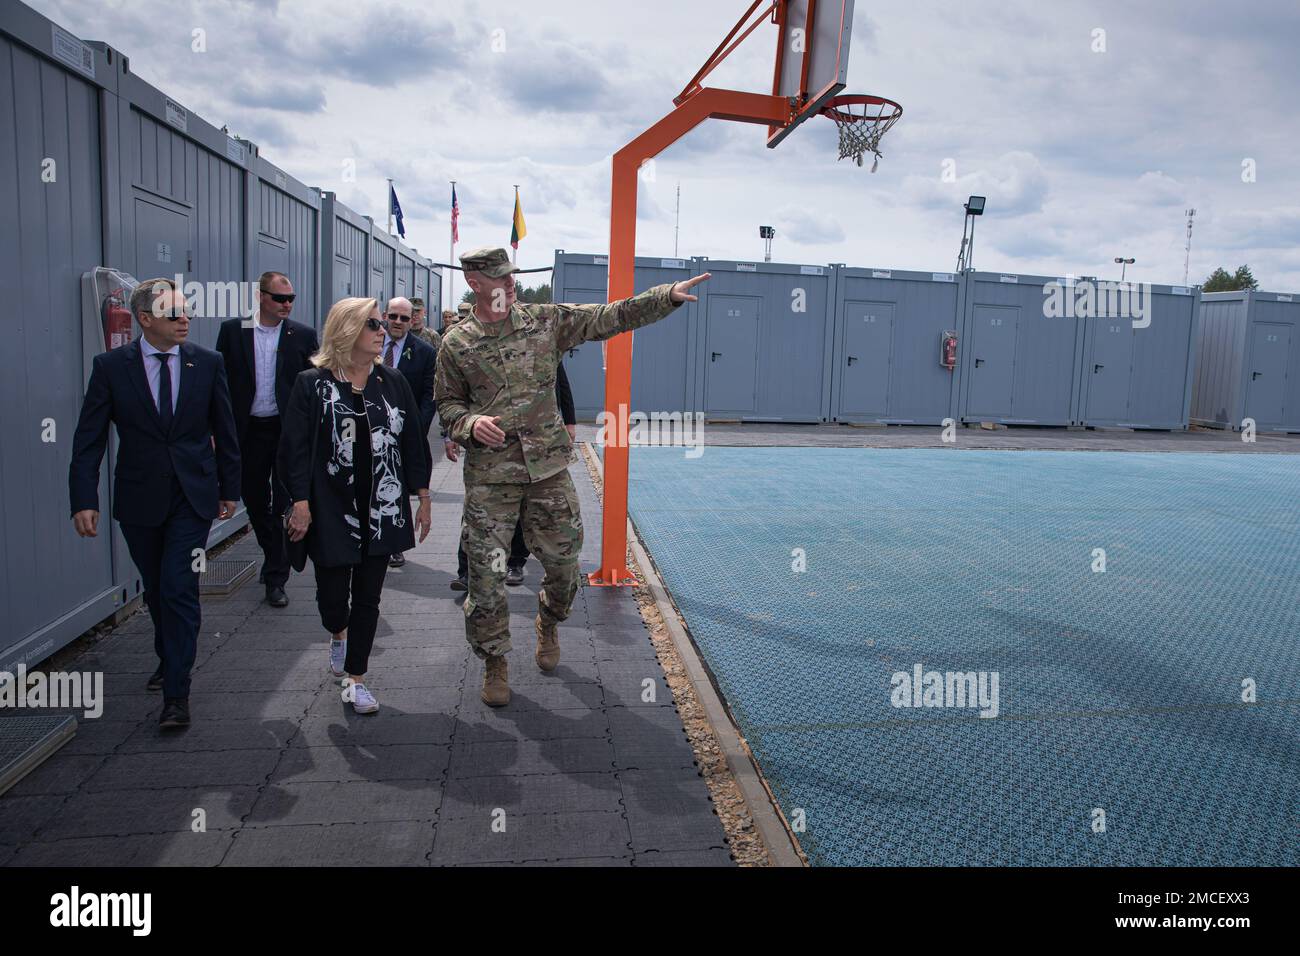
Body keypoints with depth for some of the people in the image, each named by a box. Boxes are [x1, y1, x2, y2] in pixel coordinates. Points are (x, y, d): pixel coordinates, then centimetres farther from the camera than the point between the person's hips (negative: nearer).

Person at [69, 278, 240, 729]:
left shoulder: (208, 363, -2)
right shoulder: (110, 366, -4)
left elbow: (225, 432, 5)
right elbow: (89, 438, -3)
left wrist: (230, 488, 8)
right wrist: (83, 498, -10)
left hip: (193, 497, -1)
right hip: (139, 500, 1)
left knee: (178, 588, -7)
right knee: (157, 590, 15)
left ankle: (176, 693, 0)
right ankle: (169, 659, 40)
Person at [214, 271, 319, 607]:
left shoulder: (303, 335, 0)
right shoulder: (233, 330, 1)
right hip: (248, 430, 2)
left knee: (282, 504, 0)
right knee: (255, 501, 13)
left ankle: (275, 578, 8)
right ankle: (274, 560, 34)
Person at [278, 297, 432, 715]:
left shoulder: (392, 383, 4)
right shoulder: (311, 385, -5)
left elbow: (412, 441, 7)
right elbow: (295, 448, -7)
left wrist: (422, 497, 6)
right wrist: (300, 503, -12)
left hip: (381, 509, 3)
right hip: (331, 509, -2)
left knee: (368, 597, 7)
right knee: (331, 592, 6)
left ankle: (355, 678, 21)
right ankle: (338, 634, 42)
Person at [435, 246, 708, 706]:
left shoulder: (547, 320, 3)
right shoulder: (456, 342, 2)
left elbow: (610, 317, 2)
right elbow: (446, 403, 10)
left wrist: (668, 295, -5)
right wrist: (469, 423, -12)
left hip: (548, 466, 2)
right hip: (489, 474, -1)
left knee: (564, 559, 10)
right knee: (486, 572, 1)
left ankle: (548, 623, 41)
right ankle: (494, 662, 22)